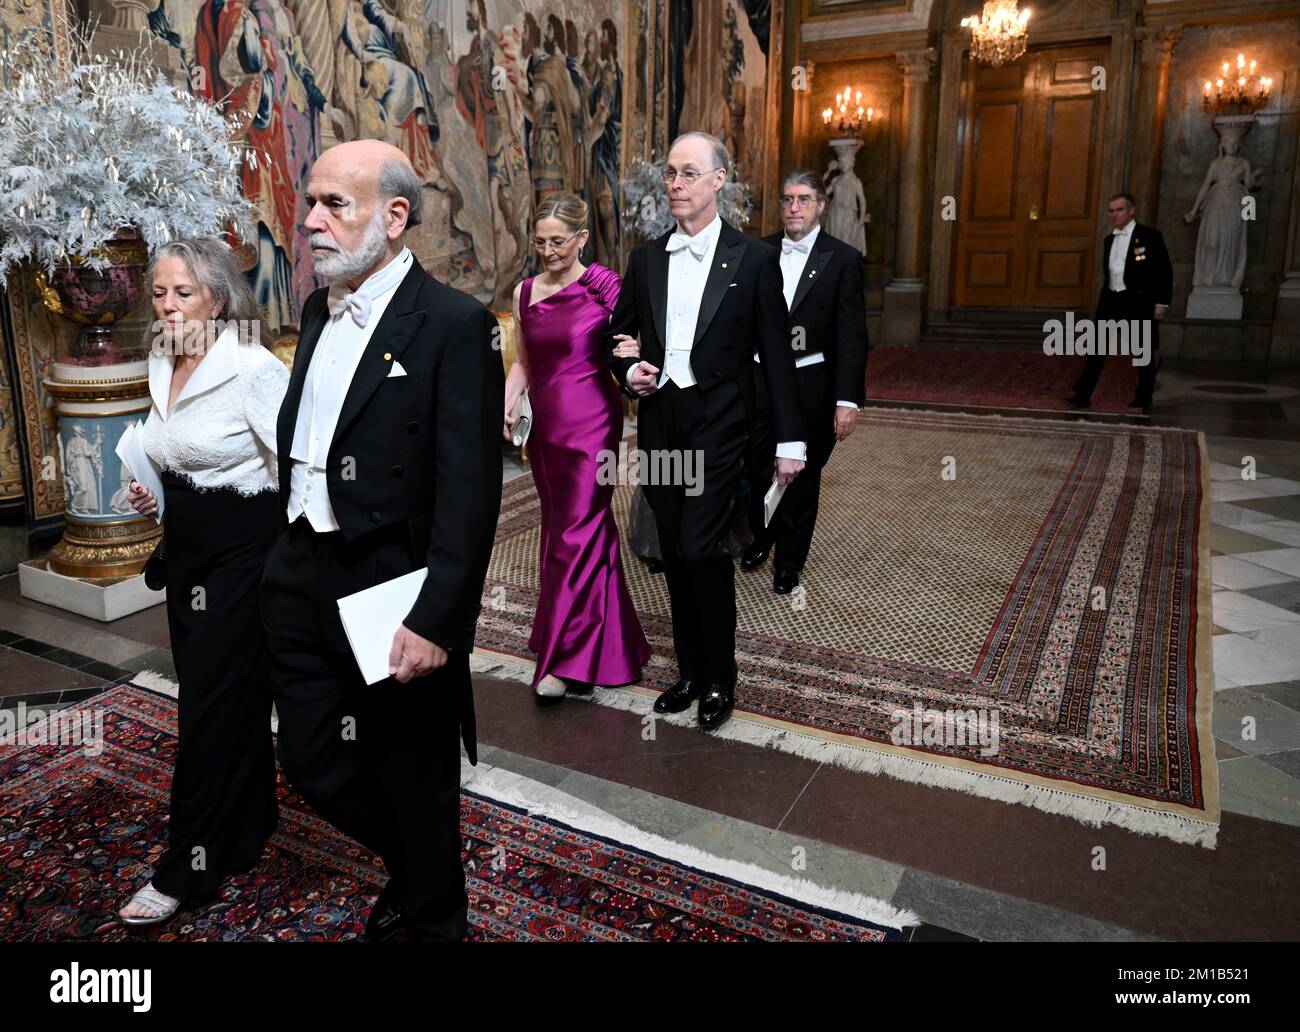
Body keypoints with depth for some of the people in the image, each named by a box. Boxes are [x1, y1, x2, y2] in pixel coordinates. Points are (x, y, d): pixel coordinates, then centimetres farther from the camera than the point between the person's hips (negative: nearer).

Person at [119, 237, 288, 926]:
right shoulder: (161, 366, 9)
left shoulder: (253, 369, -16)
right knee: (232, 693, 16)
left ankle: (189, 866, 14)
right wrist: (153, 496, 5)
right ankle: (249, 823, 35)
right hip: (186, 550, 8)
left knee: (211, 701, -1)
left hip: (243, 551, -8)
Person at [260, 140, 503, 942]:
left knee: (414, 780, 11)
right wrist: (285, 559, 13)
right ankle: (414, 867, 46)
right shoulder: (320, 311, 10)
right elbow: (302, 449, 14)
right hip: (304, 584, 7)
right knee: (312, 763, 18)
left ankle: (435, 918, 40)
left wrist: (437, 621, -22)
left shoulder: (456, 325, -14)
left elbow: (470, 492, -19)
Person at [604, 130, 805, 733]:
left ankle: (719, 680, 9)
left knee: (701, 549, -12)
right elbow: (617, 335, 19)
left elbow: (775, 354, -2)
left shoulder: (753, 259, -2)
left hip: (718, 424, -4)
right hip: (659, 421, 5)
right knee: (675, 554, 10)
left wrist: (790, 439, -3)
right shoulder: (646, 259, 9)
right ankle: (691, 671, 26)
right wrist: (629, 372, -4)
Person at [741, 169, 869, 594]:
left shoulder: (843, 259, -5)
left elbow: (851, 335, -8)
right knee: (753, 469, 8)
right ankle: (763, 534, 39)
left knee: (802, 477, 9)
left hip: (810, 384, -2)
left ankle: (788, 562, 28)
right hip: (758, 380, 2)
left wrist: (848, 399, -15)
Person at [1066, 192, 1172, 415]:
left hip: (1139, 301, -5)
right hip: (1111, 300, 5)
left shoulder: (1149, 236, -4)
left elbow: (1165, 272, -6)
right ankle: (1083, 395, 0)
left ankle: (1143, 400, 16)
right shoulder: (1109, 240, 13)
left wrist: (1161, 303, -11)